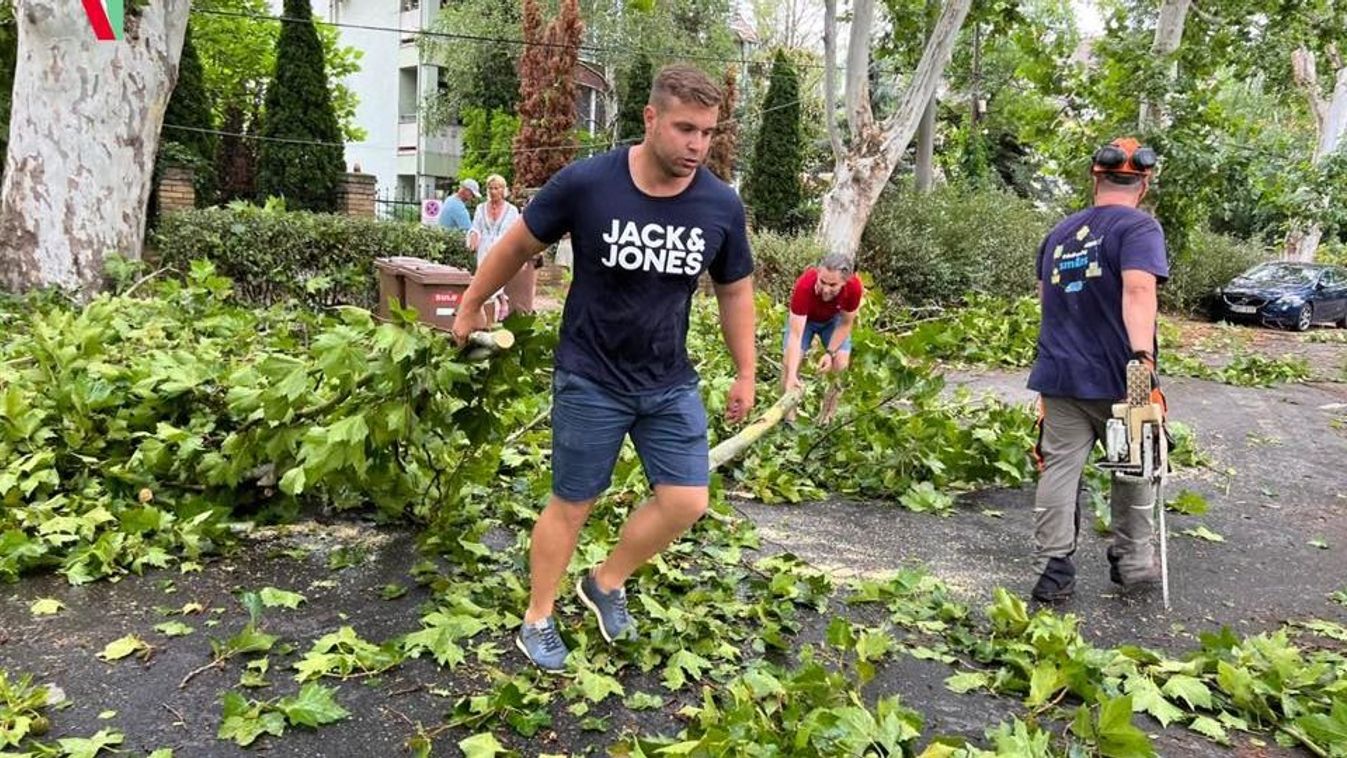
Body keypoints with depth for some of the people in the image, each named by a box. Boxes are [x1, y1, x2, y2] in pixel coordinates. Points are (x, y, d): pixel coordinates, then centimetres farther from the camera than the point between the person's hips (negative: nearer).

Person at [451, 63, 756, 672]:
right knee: (571, 505, 7)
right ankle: (538, 621, 29)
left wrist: (745, 373, 11)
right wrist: (471, 306, 8)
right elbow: (519, 245, -2)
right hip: (590, 381, -3)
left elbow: (734, 291, 8)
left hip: (670, 384, 4)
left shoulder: (721, 206, -8)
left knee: (686, 502, -1)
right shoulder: (586, 183, -17)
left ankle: (607, 584, 26)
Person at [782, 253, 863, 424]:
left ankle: (829, 413, 5)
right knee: (789, 361, -18)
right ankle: (789, 413, -1)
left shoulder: (854, 287, -36)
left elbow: (846, 324, -16)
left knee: (841, 364, -15)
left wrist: (830, 353, -25)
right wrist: (792, 375, -52)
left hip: (833, 320, 2)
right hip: (803, 318, -1)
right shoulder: (804, 286, -44)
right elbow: (795, 334, -44)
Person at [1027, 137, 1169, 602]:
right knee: (1134, 470, 14)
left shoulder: (1060, 233, 13)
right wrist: (1143, 356, -33)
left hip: (1059, 376, 4)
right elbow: (1138, 290, -25)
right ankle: (1133, 564, 27)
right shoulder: (1138, 227, -8)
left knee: (1059, 470, 3)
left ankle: (1053, 571, 0)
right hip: (1116, 380, -4)